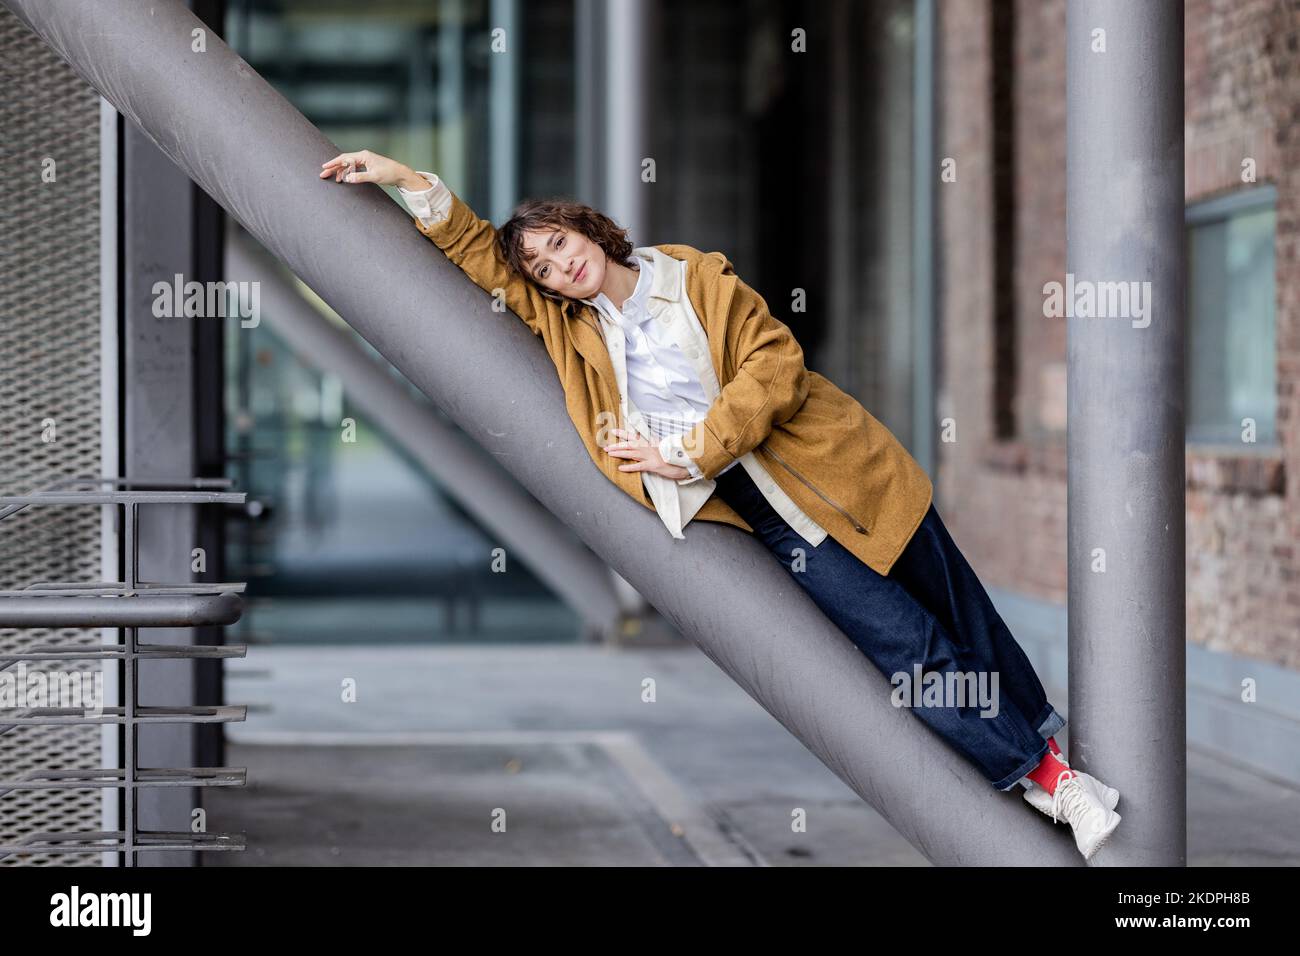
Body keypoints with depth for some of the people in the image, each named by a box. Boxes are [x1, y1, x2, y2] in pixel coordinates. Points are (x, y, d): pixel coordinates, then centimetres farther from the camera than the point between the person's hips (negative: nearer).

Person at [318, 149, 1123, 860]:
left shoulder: (695, 276, -2)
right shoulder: (563, 322, 7)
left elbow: (775, 363, -12)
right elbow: (478, 247, 14)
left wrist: (689, 451, -16)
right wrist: (405, 179, 4)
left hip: (835, 470, -1)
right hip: (776, 518, 1)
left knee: (961, 616, 8)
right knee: (912, 646, -9)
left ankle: (1044, 729, 29)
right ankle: (1040, 775, 4)